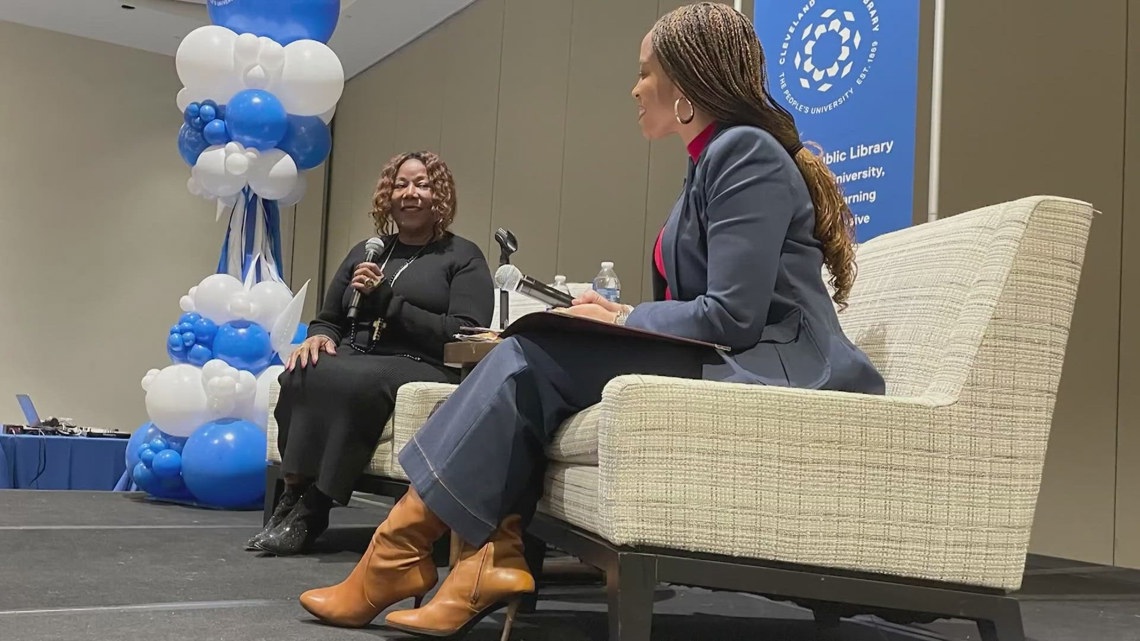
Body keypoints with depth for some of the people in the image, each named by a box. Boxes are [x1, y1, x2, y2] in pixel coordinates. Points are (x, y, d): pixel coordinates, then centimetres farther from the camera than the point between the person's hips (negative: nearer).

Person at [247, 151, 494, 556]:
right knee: (301, 374, -30)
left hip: (420, 368, -4)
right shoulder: (366, 252, 24)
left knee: (348, 381, -36)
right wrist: (319, 337, 1)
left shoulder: (463, 257, 8)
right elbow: (328, 319, 28)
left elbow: (466, 335, -7)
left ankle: (310, 509, -27)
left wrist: (387, 300, -10)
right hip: (355, 359, 5)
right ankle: (295, 499, -24)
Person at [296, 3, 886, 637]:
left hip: (772, 372, -9)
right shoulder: (716, 158, 19)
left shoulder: (746, 152, -11)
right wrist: (623, 316, 4)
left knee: (535, 357, -18)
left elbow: (734, 316, -20)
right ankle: (496, 558, -15)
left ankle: (402, 552, -10)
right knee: (530, 360, -6)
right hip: (728, 363, 10)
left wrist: (622, 320, -7)